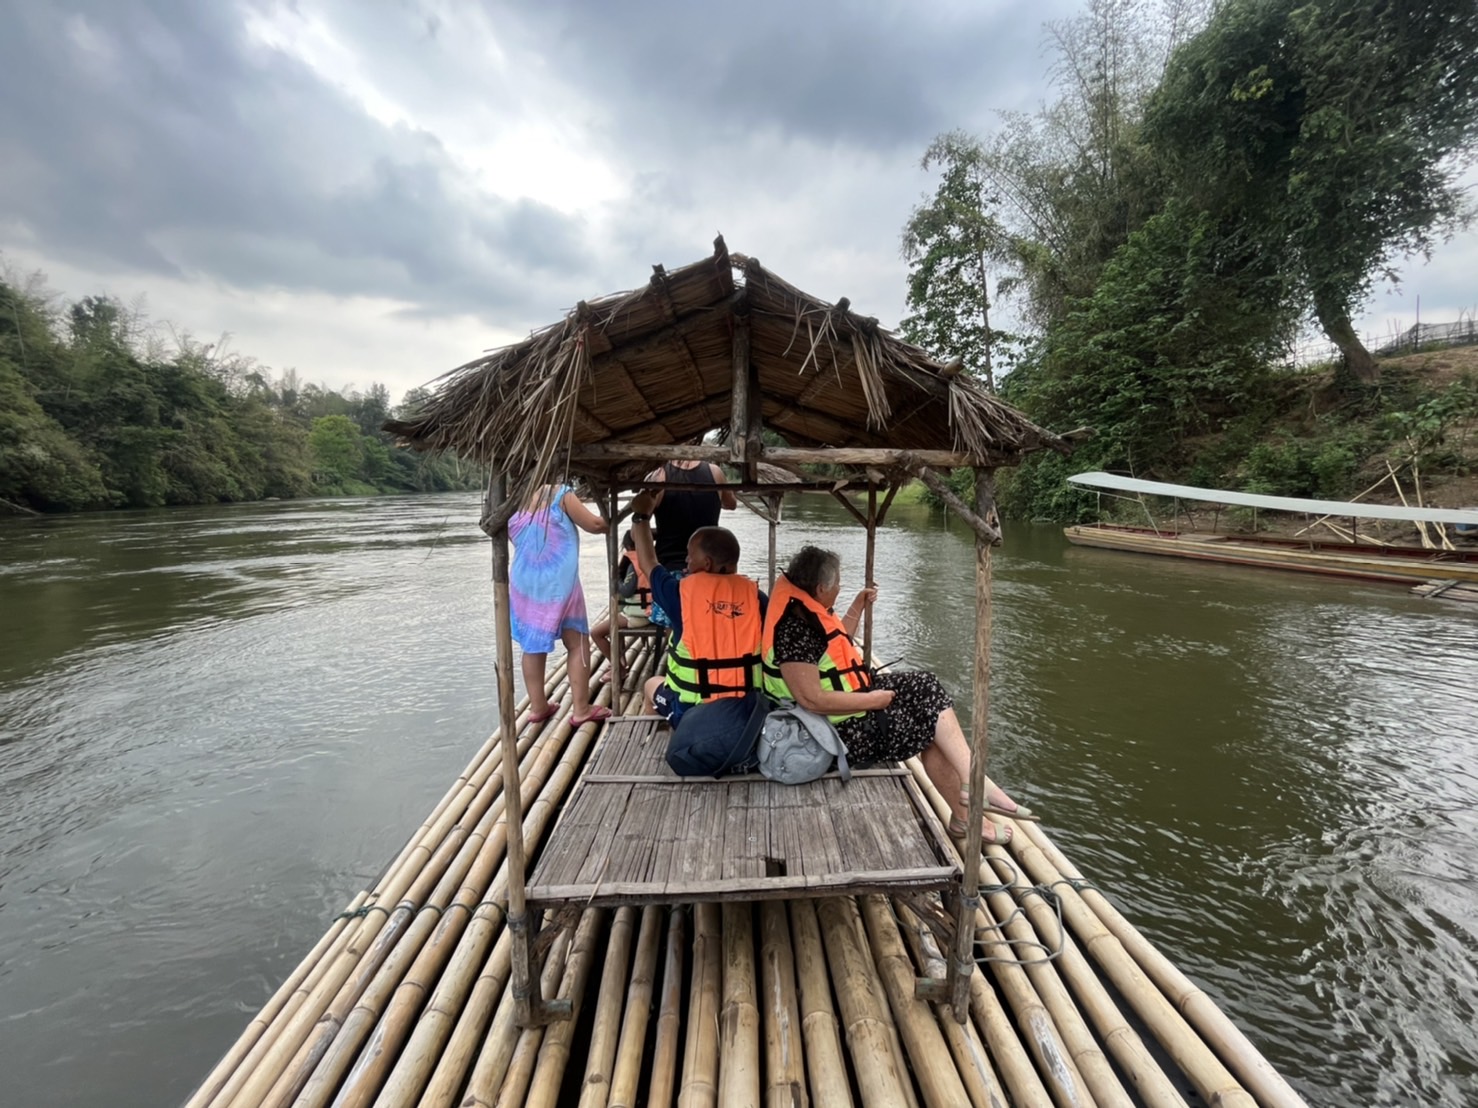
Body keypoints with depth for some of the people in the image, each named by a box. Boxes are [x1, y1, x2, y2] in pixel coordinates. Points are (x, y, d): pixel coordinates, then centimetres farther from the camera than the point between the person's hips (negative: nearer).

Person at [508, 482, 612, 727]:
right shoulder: (560, 494, -8)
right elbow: (594, 525, -8)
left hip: (524, 584, 5)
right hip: (559, 584, -5)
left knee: (533, 646, 15)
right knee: (577, 644, 6)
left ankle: (537, 707, 23)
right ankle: (582, 709, 9)